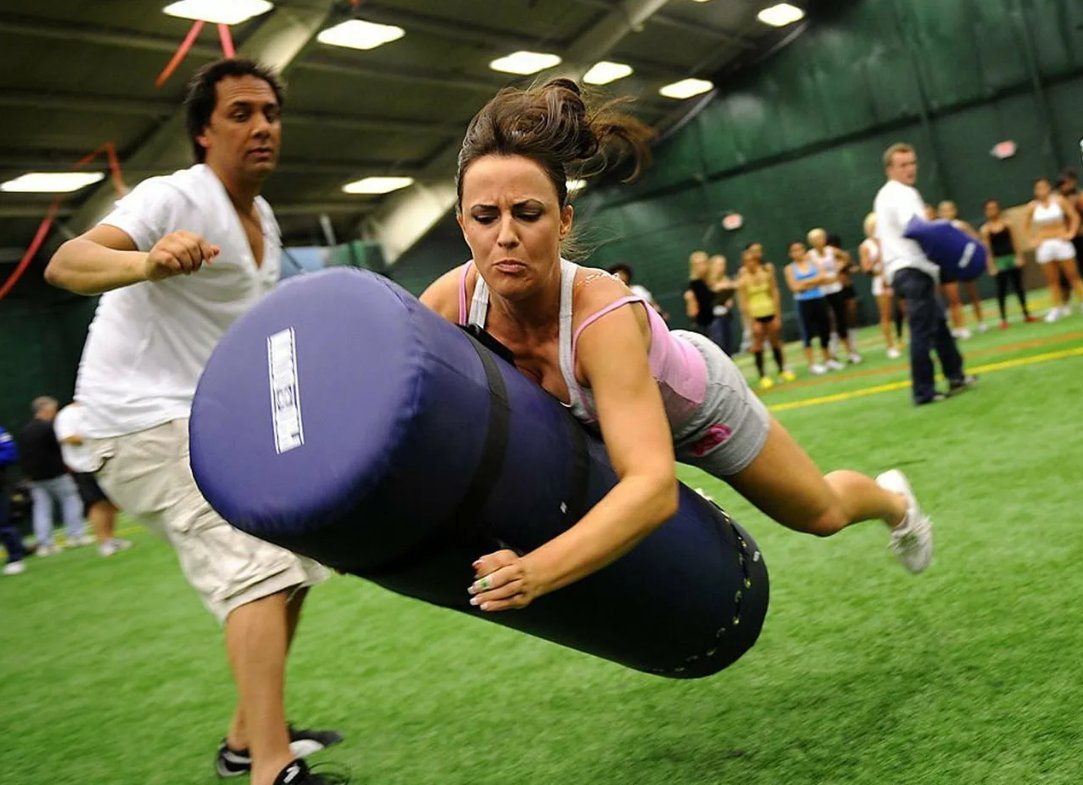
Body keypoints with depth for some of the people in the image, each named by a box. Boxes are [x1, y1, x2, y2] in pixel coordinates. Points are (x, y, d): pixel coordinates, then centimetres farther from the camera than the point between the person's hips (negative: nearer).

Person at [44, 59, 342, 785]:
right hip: (144, 421, -9)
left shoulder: (265, 221, 12)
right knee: (259, 568, -22)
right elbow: (65, 263, -32)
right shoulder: (175, 198, -15)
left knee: (293, 567, 11)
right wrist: (148, 261, -53)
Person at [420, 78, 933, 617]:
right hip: (585, 422, 3)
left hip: (692, 400, -3)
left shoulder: (603, 316, -46)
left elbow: (653, 486, -54)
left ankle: (893, 500, 54)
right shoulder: (448, 302, -33)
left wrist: (536, 571, -67)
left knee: (820, 514, 18)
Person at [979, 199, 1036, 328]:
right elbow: (987, 249, -5)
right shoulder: (985, 229, -3)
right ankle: (1003, 319, 3)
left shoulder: (1006, 223, 4)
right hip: (999, 261, -2)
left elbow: (1014, 242, 4)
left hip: (1012, 258, 2)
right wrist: (991, 266, -9)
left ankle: (1026, 314, 18)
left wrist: (1019, 257, -4)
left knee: (1018, 286, 9)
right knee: (1001, 290, -2)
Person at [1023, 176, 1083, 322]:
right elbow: (1025, 225, 12)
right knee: (1052, 280, 4)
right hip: (1044, 246, 1)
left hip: (1061, 243, -1)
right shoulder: (1032, 206, 1)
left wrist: (1071, 233, -8)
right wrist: (1032, 240, 3)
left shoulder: (1059, 200, -2)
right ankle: (1057, 308, 9)